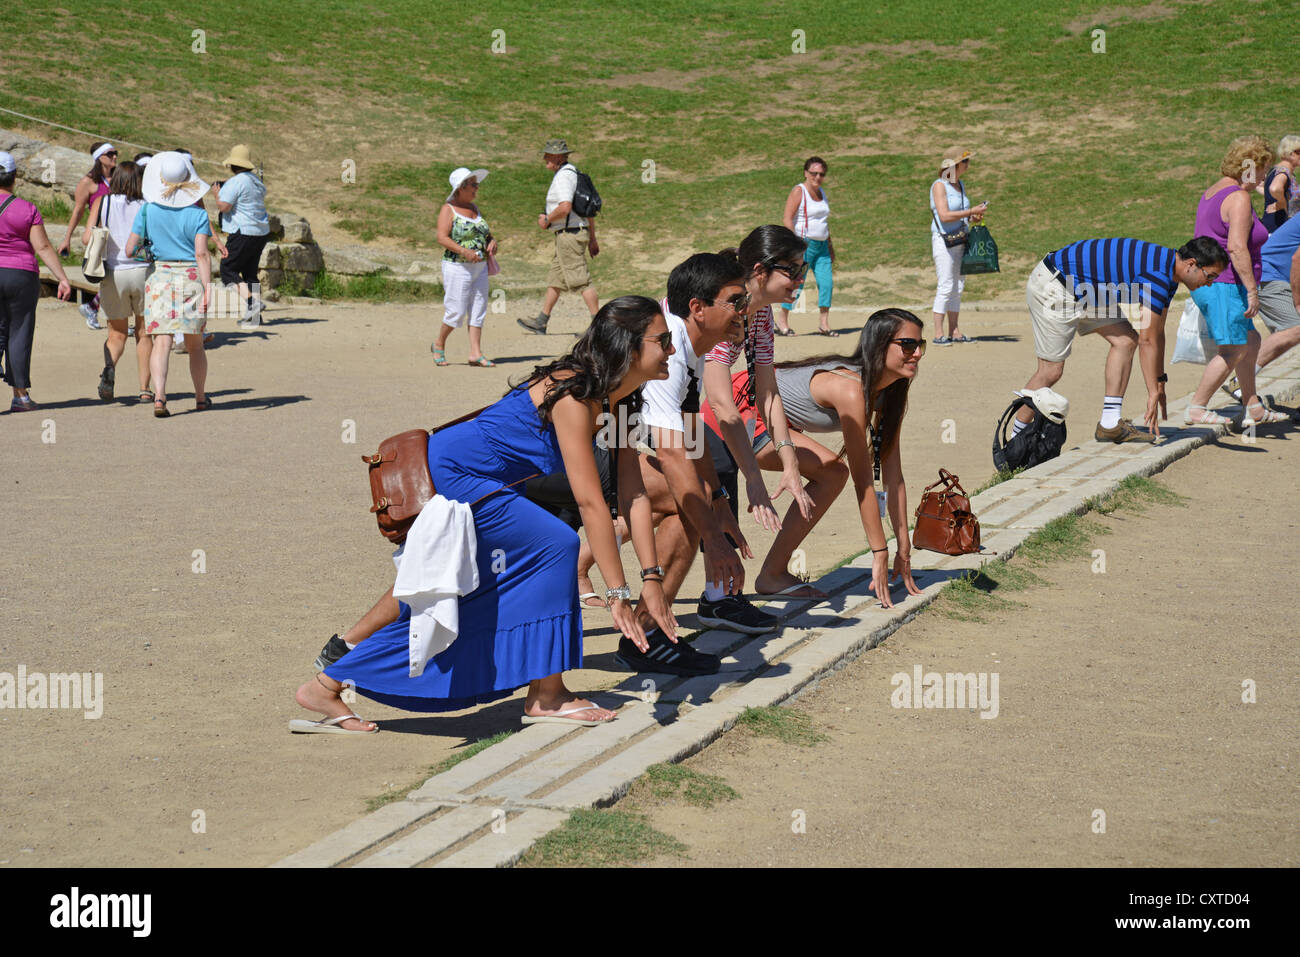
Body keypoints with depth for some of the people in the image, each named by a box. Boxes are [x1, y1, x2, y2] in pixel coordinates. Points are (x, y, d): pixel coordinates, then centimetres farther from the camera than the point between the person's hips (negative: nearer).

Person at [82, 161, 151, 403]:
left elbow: (86, 239, -4)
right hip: (143, 271, 0)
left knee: (116, 335, 12)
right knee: (144, 333, 14)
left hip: (113, 274, 1)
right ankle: (145, 389, 11)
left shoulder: (102, 203, 0)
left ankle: (109, 367, -19)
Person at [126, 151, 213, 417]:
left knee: (161, 341, -5)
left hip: (160, 276, 0)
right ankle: (201, 398, 26)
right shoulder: (198, 213, -5)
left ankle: (159, 395, -23)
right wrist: (208, 287, -14)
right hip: (191, 277, 0)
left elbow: (129, 250, 2)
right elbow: (202, 254, -13)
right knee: (194, 344, 14)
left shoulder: (148, 209, 0)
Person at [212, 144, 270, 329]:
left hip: (243, 233, -8)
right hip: (261, 232, 8)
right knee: (249, 272, 13)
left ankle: (251, 301, -18)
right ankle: (254, 316, 8)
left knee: (228, 270, 0)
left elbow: (224, 207, -18)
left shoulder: (236, 182, -14)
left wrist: (217, 194, 2)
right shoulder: (257, 180, 13)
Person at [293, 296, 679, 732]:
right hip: (447, 474, -10)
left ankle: (327, 687, 28)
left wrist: (652, 579, -5)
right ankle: (547, 696, -7)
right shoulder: (571, 395, -26)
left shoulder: (616, 400, 2)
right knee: (553, 543, -15)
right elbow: (590, 503, -27)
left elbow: (633, 495, 2)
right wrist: (619, 594, -26)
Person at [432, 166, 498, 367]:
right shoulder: (448, 209, -6)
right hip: (457, 267, -7)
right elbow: (442, 238, -16)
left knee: (478, 311, 2)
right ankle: (439, 346, 16)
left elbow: (487, 233, 23)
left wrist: (492, 242, 1)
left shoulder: (474, 208, 15)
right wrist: (463, 251, -26)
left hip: (480, 267, 7)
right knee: (456, 311, -5)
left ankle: (476, 354, 4)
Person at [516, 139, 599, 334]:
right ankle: (541, 322, 22)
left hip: (569, 234, -11)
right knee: (555, 279, 16)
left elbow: (565, 208, -29)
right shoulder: (574, 172, 17)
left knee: (580, 280, -9)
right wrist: (592, 238, 21)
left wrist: (547, 219, -12)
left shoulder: (563, 176, -15)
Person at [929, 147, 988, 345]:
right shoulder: (939, 186, -10)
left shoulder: (961, 185, 15)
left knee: (958, 286, 8)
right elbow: (944, 215, -20)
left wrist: (974, 219, 5)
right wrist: (971, 212, -18)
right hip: (943, 240, -8)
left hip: (960, 240, 8)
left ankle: (954, 331, 13)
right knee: (946, 287, -11)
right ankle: (938, 334, -9)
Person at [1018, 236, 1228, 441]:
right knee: (1051, 371, -9)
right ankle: (1017, 438, 4)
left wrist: (1160, 381, 20)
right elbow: (1147, 340, -22)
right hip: (1052, 286, -10)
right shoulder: (1157, 275, -24)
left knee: (1126, 340, 3)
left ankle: (1110, 425, 3)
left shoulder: (1169, 275, 6)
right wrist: (1153, 393, -17)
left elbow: (1157, 332, 16)